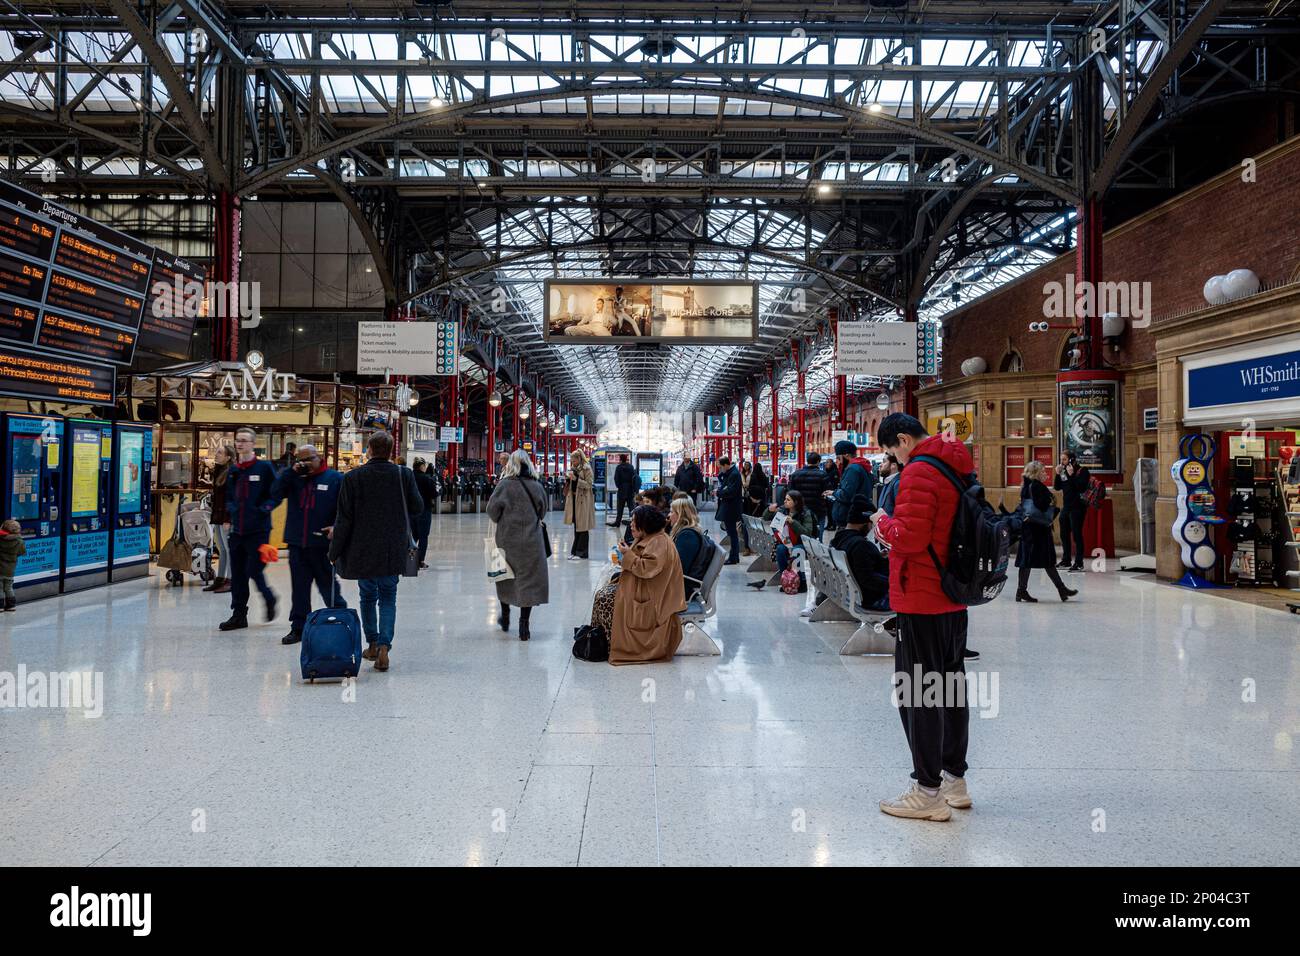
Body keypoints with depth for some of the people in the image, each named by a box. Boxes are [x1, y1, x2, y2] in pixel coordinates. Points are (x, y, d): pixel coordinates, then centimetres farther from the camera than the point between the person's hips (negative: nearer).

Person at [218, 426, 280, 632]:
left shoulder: (265, 467, -5)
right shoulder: (233, 471, 12)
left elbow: (276, 494, -5)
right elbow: (229, 497, 22)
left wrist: (262, 510, -14)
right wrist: (229, 518, 8)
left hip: (258, 529, -6)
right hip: (236, 530, 6)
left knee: (254, 571, -5)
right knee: (237, 573, 8)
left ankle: (269, 598, 23)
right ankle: (239, 614, 17)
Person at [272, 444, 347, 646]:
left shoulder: (335, 479, -1)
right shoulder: (293, 478, 11)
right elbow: (276, 494, -3)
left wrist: (336, 527, -19)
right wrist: (291, 472, -8)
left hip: (322, 544, -4)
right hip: (297, 544, 4)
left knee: (328, 587, 6)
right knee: (299, 588, 9)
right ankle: (298, 628, 17)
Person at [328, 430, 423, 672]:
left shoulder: (353, 478, -9)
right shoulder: (404, 475, -7)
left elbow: (344, 518, -7)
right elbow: (418, 507, 3)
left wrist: (335, 551, 2)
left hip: (363, 550, 0)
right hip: (393, 551, 0)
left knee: (368, 597, 18)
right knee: (388, 598, 10)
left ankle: (372, 644, 27)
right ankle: (384, 647, -4)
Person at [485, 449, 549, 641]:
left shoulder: (505, 485, -10)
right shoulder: (537, 486, -4)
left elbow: (492, 511, -8)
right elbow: (542, 512, 6)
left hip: (507, 539, 0)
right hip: (531, 541, 0)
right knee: (529, 579, 5)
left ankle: (505, 617, 34)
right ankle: (524, 626, 3)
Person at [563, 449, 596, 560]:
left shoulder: (587, 469, -8)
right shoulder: (573, 468, 14)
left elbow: (588, 485, -15)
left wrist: (575, 479, -22)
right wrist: (568, 479, 0)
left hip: (583, 500, -7)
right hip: (574, 498, 7)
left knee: (582, 527, -3)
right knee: (576, 526, 11)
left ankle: (582, 553, 1)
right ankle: (575, 550, 18)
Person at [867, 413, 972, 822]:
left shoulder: (919, 472, -17)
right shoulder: (958, 467, 13)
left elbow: (910, 537, -24)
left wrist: (883, 523, -6)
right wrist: (894, 527, 13)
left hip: (922, 601, -10)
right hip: (954, 598, 10)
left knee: (917, 694, -2)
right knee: (951, 685, 17)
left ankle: (928, 792, 4)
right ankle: (955, 779, 29)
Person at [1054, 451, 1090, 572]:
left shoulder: (1082, 471, -8)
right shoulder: (1064, 471, 11)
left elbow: (1081, 487, -20)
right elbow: (1057, 487, 9)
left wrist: (1072, 475, -20)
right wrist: (1058, 474, -2)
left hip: (1077, 507, -7)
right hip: (1065, 507, 7)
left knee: (1077, 535, -7)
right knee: (1064, 535, 13)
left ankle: (1079, 563, -3)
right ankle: (1066, 560, 24)